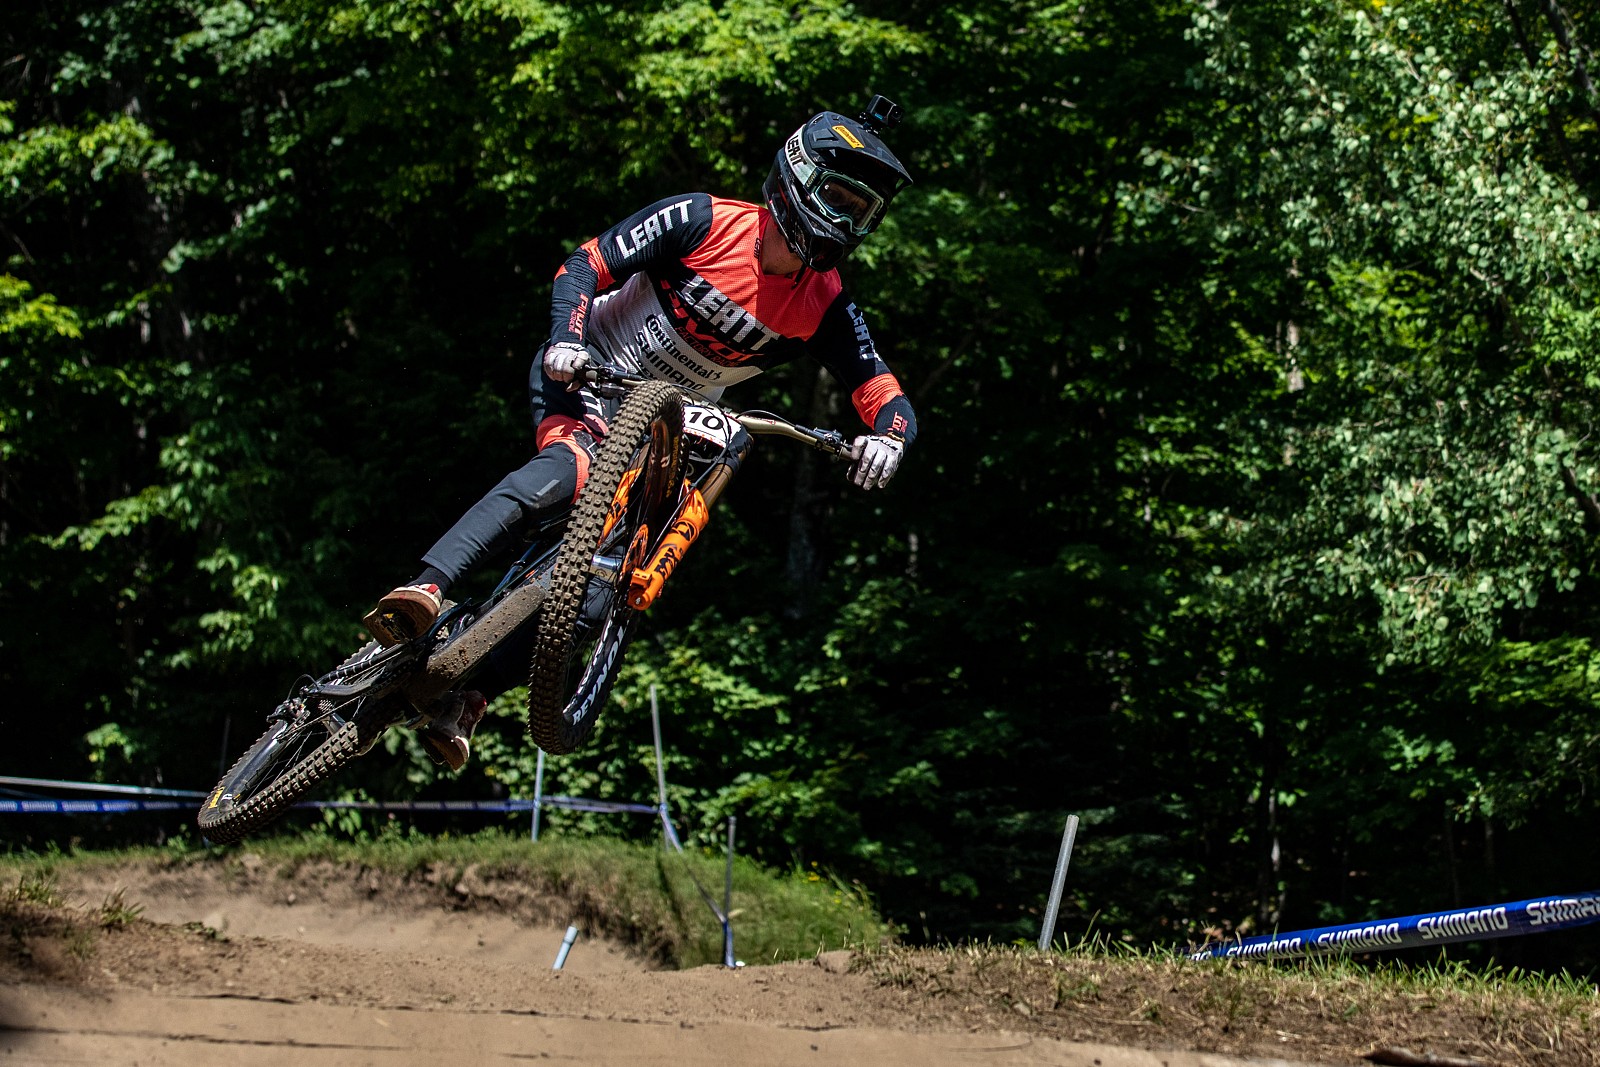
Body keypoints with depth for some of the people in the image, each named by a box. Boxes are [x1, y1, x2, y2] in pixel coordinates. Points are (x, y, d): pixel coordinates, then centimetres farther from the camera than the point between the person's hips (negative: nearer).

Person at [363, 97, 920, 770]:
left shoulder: (824, 310, -8)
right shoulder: (703, 222, -16)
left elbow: (886, 397, -13)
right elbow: (583, 265, -16)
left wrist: (887, 437, -37)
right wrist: (566, 340, -34)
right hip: (587, 376, -5)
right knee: (568, 469, -35)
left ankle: (467, 697, -15)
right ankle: (425, 590, -49)